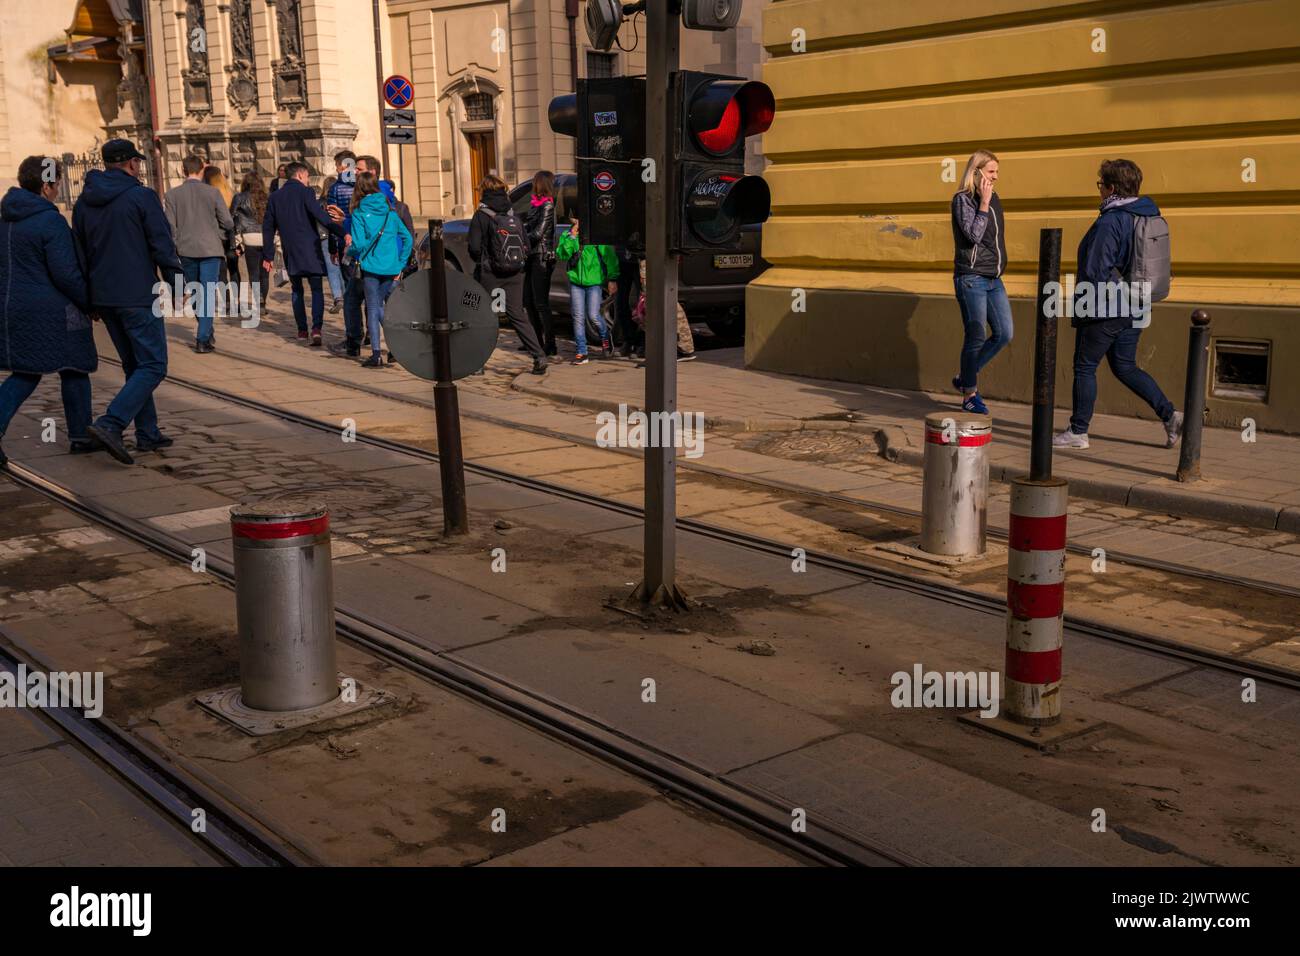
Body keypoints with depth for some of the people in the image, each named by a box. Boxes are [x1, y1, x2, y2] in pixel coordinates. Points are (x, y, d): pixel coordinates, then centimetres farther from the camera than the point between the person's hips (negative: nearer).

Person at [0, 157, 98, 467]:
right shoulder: (50, 221, -15)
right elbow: (66, 273, -19)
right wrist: (89, 302, -7)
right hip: (52, 312, -8)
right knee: (74, 371, 9)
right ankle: (81, 436, 16)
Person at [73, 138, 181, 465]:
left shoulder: (84, 202, 12)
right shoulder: (142, 196, -9)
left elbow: (79, 252, 16)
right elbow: (162, 245, -11)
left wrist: (90, 300, 22)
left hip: (103, 296, 8)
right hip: (138, 296, -7)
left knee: (134, 365, 17)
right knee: (152, 366, -3)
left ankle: (148, 433, 18)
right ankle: (109, 424, -18)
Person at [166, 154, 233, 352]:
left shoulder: (173, 194, -2)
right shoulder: (212, 193, -5)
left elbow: (170, 227, -2)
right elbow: (228, 223, -4)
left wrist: (171, 251, 10)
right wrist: (222, 236, 16)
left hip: (186, 250, 2)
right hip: (210, 250, -2)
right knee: (208, 294, 0)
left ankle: (206, 331, 27)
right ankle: (203, 339, -6)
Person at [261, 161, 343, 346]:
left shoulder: (275, 197, 12)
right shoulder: (305, 192, -4)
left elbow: (268, 227, 14)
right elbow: (321, 215, -19)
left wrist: (268, 256, 19)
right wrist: (341, 232, -24)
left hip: (290, 250, 4)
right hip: (309, 248, -4)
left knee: (297, 290, 16)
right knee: (316, 289, -1)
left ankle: (302, 329, 14)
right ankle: (316, 328, -18)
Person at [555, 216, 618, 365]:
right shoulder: (568, 234, 6)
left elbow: (609, 255, -2)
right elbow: (561, 254, -6)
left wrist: (612, 279, -5)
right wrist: (571, 237, -15)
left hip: (595, 281, -3)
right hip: (575, 281, 3)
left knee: (593, 315, -9)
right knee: (578, 317, 1)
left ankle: (605, 339, 21)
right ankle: (581, 352, 8)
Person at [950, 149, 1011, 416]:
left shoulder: (993, 198, 14)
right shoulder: (962, 199, -8)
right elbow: (974, 234, -19)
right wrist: (984, 203, -17)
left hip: (994, 279, 8)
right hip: (971, 278, -8)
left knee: (1004, 334, 3)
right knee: (975, 336, -5)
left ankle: (965, 378, 18)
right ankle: (969, 395, 6)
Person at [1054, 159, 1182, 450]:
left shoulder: (1109, 222, -20)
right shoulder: (1149, 216, 8)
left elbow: (1095, 271, -21)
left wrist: (1082, 307, -10)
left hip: (1105, 310, -9)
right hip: (1135, 308, 9)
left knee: (1085, 367, 5)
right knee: (1125, 367, 17)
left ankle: (1078, 431, 12)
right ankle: (1169, 415, 8)